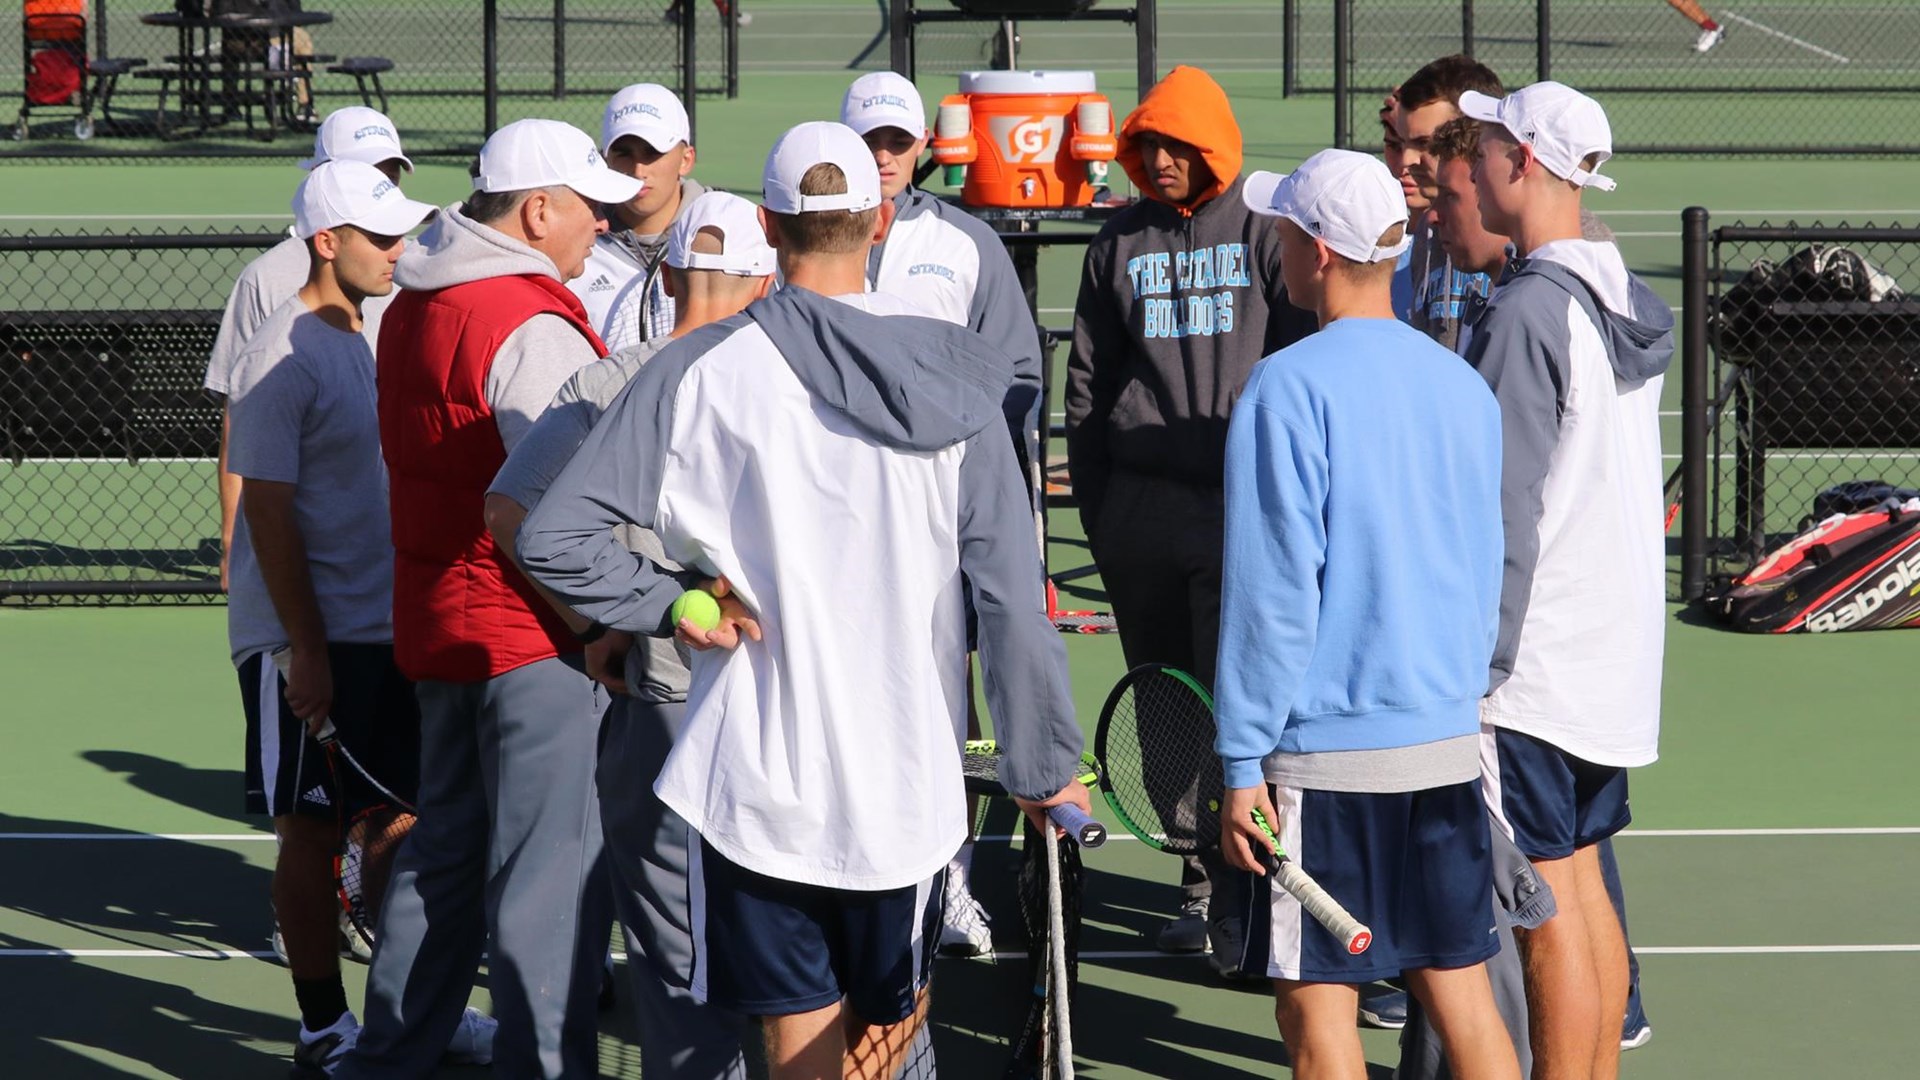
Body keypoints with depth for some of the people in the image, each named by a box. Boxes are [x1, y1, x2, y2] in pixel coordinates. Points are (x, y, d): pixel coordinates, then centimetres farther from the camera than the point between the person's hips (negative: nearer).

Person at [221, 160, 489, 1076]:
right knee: (311, 830, 0)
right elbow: (268, 510, -17)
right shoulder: (282, 356, -15)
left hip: (383, 625, 8)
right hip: (308, 641, -8)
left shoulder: (363, 338, 12)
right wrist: (306, 648, -20)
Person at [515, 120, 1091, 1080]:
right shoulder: (951, 380, -2)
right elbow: (1011, 595, -2)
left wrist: (666, 604, 3)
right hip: (908, 779, 1)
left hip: (759, 776, -1)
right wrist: (1043, 765, 6)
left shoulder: (702, 372, -7)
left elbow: (552, 538, -10)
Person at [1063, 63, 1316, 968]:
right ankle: (1198, 886, 13)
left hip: (1243, 506, -3)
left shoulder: (1263, 238, 4)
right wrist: (1095, 503, 9)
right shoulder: (1119, 245, 13)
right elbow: (1086, 377, 15)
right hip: (1141, 510, 4)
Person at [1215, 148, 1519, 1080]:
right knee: (1458, 988, 11)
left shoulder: (1289, 387, -12)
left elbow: (1270, 590, -13)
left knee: (1316, 1004, 2)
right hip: (1450, 741, 6)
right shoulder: (1465, 388, 6)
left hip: (1327, 750, -6)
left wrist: (1243, 764, -9)